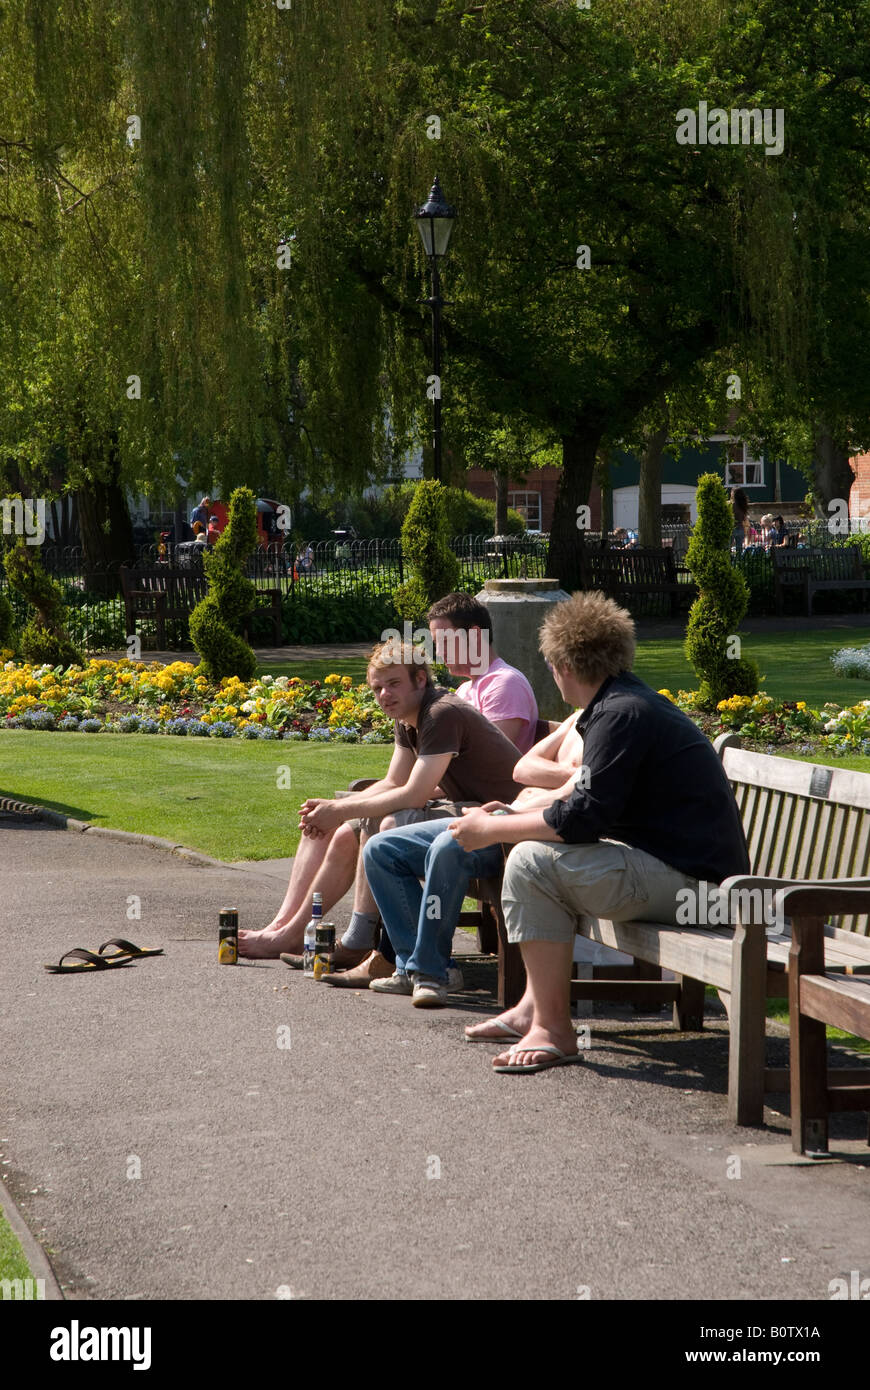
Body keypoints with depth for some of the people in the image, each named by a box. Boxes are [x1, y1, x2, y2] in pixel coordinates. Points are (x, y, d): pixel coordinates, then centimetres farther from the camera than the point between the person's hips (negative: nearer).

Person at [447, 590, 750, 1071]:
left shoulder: (621, 715, -16)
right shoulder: (629, 701, 16)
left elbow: (582, 818, -21)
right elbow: (592, 802, 25)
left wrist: (493, 829, -9)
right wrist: (511, 816, 25)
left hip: (690, 882, -11)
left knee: (532, 861, -19)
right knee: (547, 849, 24)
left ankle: (553, 1030, -14)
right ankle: (536, 1005, 21)